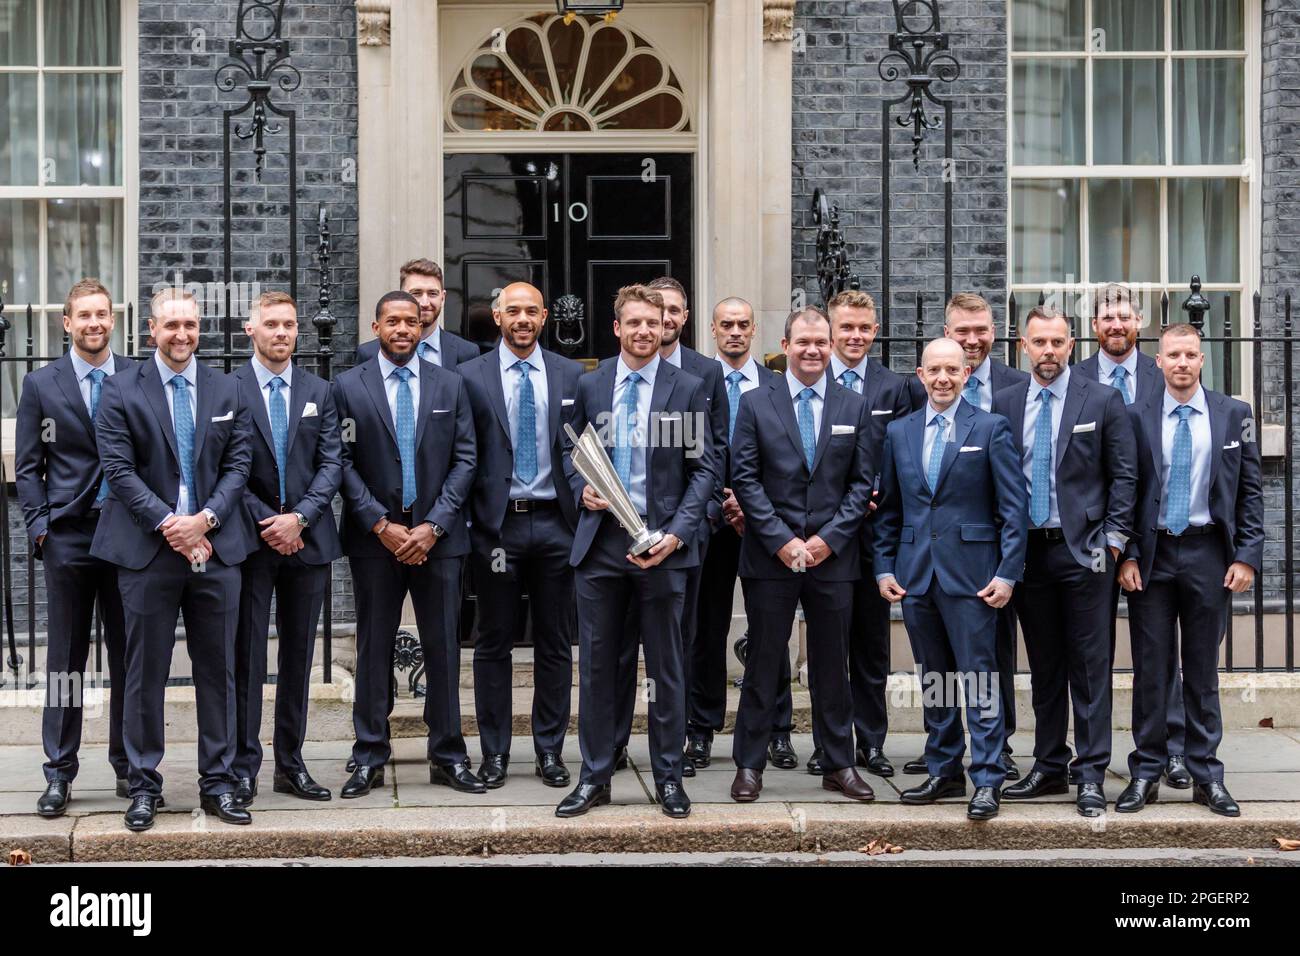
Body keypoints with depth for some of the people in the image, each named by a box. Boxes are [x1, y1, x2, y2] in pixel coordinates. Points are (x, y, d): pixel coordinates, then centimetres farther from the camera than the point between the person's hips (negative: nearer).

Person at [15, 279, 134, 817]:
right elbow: (27, 466, 6)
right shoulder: (41, 384, 6)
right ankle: (59, 773, 10)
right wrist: (40, 527, -4)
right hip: (68, 535, 0)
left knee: (129, 656, 6)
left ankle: (129, 767, 16)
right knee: (65, 657, 4)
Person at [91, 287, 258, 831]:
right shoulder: (121, 390, 2)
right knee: (146, 673, 4)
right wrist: (169, 525, -14)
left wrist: (205, 519, -11)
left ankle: (217, 782, 15)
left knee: (218, 669, 6)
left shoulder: (227, 391, 9)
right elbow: (119, 469, -6)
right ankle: (144, 786, 14)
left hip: (215, 547, 2)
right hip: (148, 549, -2)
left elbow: (238, 464, 4)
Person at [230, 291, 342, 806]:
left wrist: (299, 518, -11)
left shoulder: (319, 392, 9)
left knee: (299, 655, 8)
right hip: (249, 540, -3)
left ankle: (290, 764, 16)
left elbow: (331, 463, 3)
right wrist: (266, 523, -12)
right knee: (247, 656, 0)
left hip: (307, 539, 3)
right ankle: (243, 767, 5)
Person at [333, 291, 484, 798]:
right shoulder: (349, 386, 3)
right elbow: (344, 463, -1)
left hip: (437, 536, 1)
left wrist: (432, 525, -8)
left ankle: (447, 756, 14)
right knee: (373, 648, 4)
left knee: (443, 647, 5)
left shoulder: (449, 385, 7)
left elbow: (464, 459, 3)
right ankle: (369, 758, 12)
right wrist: (381, 525, -10)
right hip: (374, 535, -1)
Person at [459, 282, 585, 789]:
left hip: (554, 523, 2)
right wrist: (469, 520, -4)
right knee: (494, 643, 6)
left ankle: (549, 749, 18)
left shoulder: (571, 375, 6)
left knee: (555, 643, 7)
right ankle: (494, 752, 15)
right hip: (497, 523, -1)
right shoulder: (470, 376, 1)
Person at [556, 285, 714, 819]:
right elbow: (572, 452, 16)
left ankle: (668, 777, 17)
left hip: (662, 543, -2)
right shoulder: (590, 386, 7)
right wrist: (581, 490, -6)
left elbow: (703, 469, -1)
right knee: (596, 663, 6)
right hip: (600, 541, 2)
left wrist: (676, 534, -12)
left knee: (666, 666, 6)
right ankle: (594, 777, 16)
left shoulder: (687, 389, 0)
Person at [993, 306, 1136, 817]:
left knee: (1090, 665, -1)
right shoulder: (1004, 404, 7)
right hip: (1027, 551, 3)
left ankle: (1091, 774, 4)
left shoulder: (1103, 401, 0)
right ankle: (1049, 768, 19)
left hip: (1084, 550, -3)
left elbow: (1124, 474, 0)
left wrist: (1113, 539, -6)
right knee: (1044, 666, 11)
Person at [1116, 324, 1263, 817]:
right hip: (1151, 555, 0)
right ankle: (1146, 772, 12)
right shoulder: (1137, 418, 1)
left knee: (1203, 669, 7)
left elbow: (1250, 491, 4)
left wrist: (1247, 555, -4)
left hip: (1208, 553, 0)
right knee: (1150, 668, 4)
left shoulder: (1234, 415, 3)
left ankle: (1206, 776, 14)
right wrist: (1126, 555, -6)